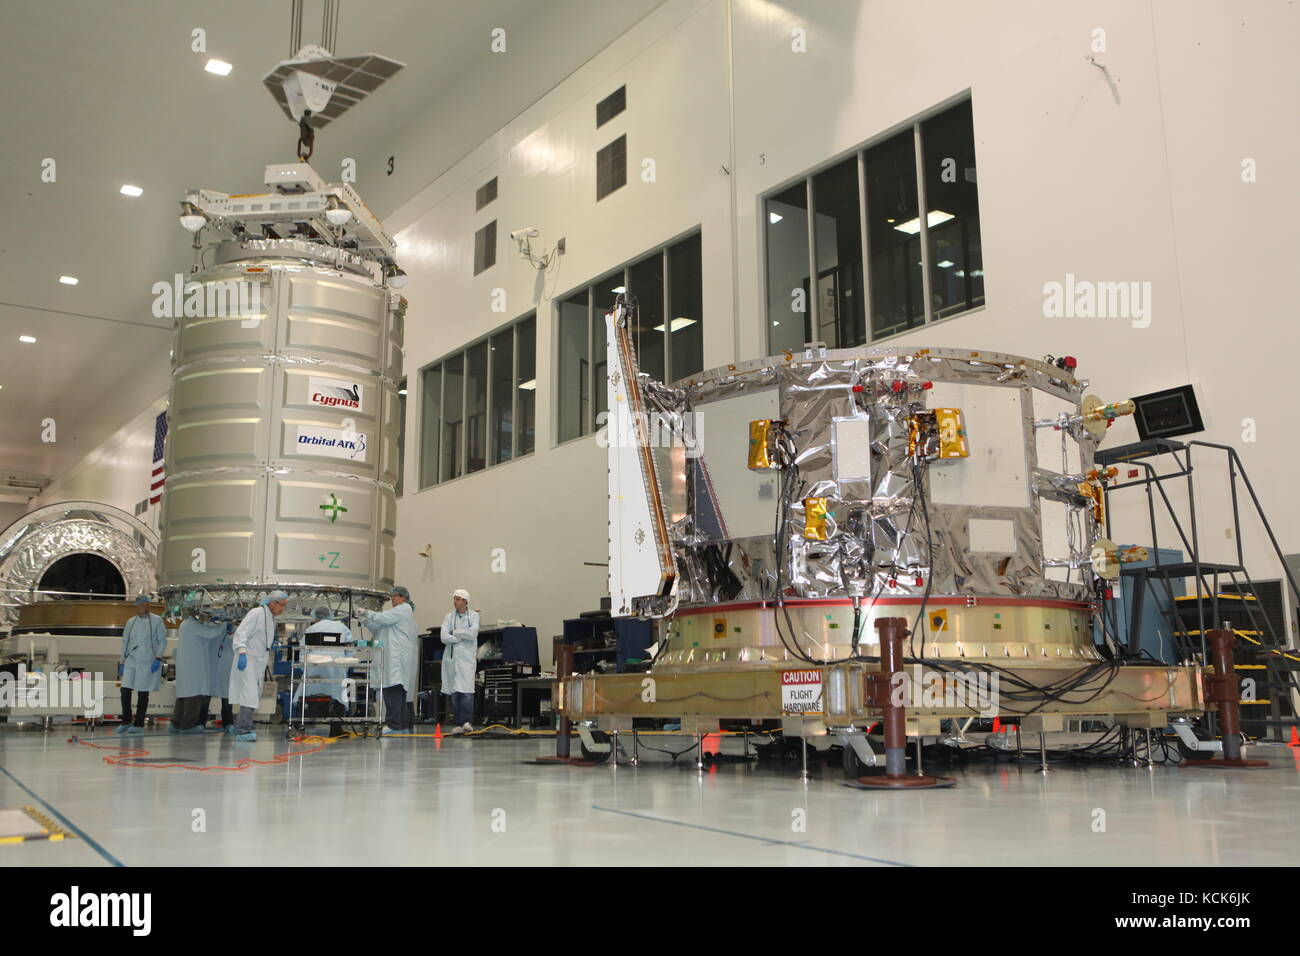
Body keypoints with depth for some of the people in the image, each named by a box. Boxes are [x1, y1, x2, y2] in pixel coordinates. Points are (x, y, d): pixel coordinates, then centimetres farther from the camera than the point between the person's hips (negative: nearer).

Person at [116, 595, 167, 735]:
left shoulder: (156, 620, -1)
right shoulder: (131, 622, 10)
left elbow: (162, 641, -2)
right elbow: (125, 642, 15)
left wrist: (158, 658, -10)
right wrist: (122, 662, 12)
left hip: (148, 661, -3)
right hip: (131, 660, 3)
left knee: (143, 694, 1)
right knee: (125, 691, -4)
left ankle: (139, 724, 10)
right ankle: (126, 722, 12)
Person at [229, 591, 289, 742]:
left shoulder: (271, 618, 15)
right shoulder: (256, 613, -13)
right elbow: (241, 633, -21)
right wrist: (242, 653, -31)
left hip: (258, 662, 10)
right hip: (247, 660, -10)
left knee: (255, 696, 14)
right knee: (249, 694, -18)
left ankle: (239, 725, 26)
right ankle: (243, 730, -21)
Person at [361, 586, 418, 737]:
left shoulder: (404, 609, -3)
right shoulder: (400, 611, 27)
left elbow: (384, 618, -14)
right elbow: (381, 628, 25)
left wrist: (367, 613, -2)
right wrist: (367, 622, 11)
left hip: (399, 656, -11)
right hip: (395, 656, 11)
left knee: (393, 689, -17)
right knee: (399, 692, 10)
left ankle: (393, 725, -22)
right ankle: (403, 725, 12)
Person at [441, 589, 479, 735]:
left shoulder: (473, 616, 6)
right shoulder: (449, 617, 13)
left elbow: (473, 633, -10)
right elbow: (444, 637, 0)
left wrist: (455, 632, -2)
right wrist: (461, 637, -6)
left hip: (467, 657, -3)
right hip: (451, 657, 3)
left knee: (466, 691, -15)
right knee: (454, 692, 1)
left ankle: (467, 721, -17)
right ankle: (458, 723, 4)